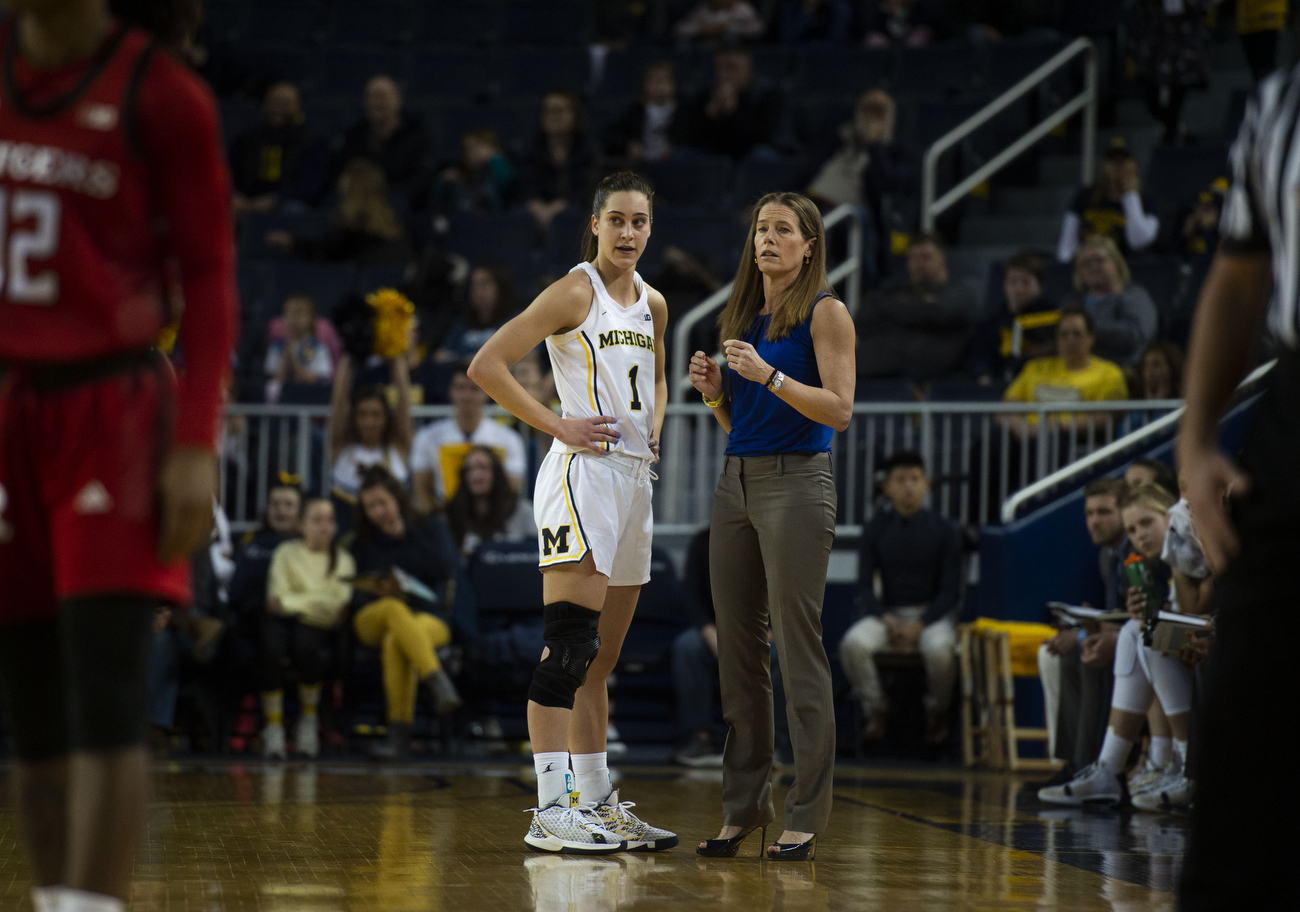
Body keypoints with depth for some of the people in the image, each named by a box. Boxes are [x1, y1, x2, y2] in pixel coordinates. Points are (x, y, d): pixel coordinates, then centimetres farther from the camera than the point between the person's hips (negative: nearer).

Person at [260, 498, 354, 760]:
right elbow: (277, 598, -2)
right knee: (271, 648, -36)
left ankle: (309, 718, -12)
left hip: (317, 624, 0)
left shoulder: (343, 560, 13)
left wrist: (291, 601, -9)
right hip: (284, 620, 0)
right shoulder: (287, 552, 9)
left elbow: (337, 603, 1)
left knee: (305, 645, -37)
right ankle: (273, 727, -25)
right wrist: (317, 603, -11)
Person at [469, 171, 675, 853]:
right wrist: (557, 426, -14)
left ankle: (596, 802, 19)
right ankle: (551, 809, -17)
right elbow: (486, 366, -12)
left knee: (601, 659, 13)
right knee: (568, 643, -14)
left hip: (634, 478, 8)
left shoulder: (653, 304, 16)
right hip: (583, 472, -8)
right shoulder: (575, 292, -7)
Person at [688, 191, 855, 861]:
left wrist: (768, 376, -19)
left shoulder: (825, 312, -3)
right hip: (736, 480, 7)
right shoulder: (742, 315, 17)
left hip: (796, 481, -7)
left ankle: (806, 813, -5)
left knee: (797, 645, -8)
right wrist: (713, 391, 2)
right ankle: (743, 806, 13)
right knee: (738, 647, 6)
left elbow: (839, 410, -11)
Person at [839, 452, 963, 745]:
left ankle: (937, 713, -7)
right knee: (853, 644, -30)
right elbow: (865, 586, 3)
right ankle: (876, 710, -7)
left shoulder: (944, 531, 0)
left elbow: (950, 590, -3)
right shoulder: (875, 530, 5)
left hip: (933, 614, -2)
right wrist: (888, 621, -16)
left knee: (939, 649, -37)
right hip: (888, 613, 2)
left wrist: (919, 626, -17)